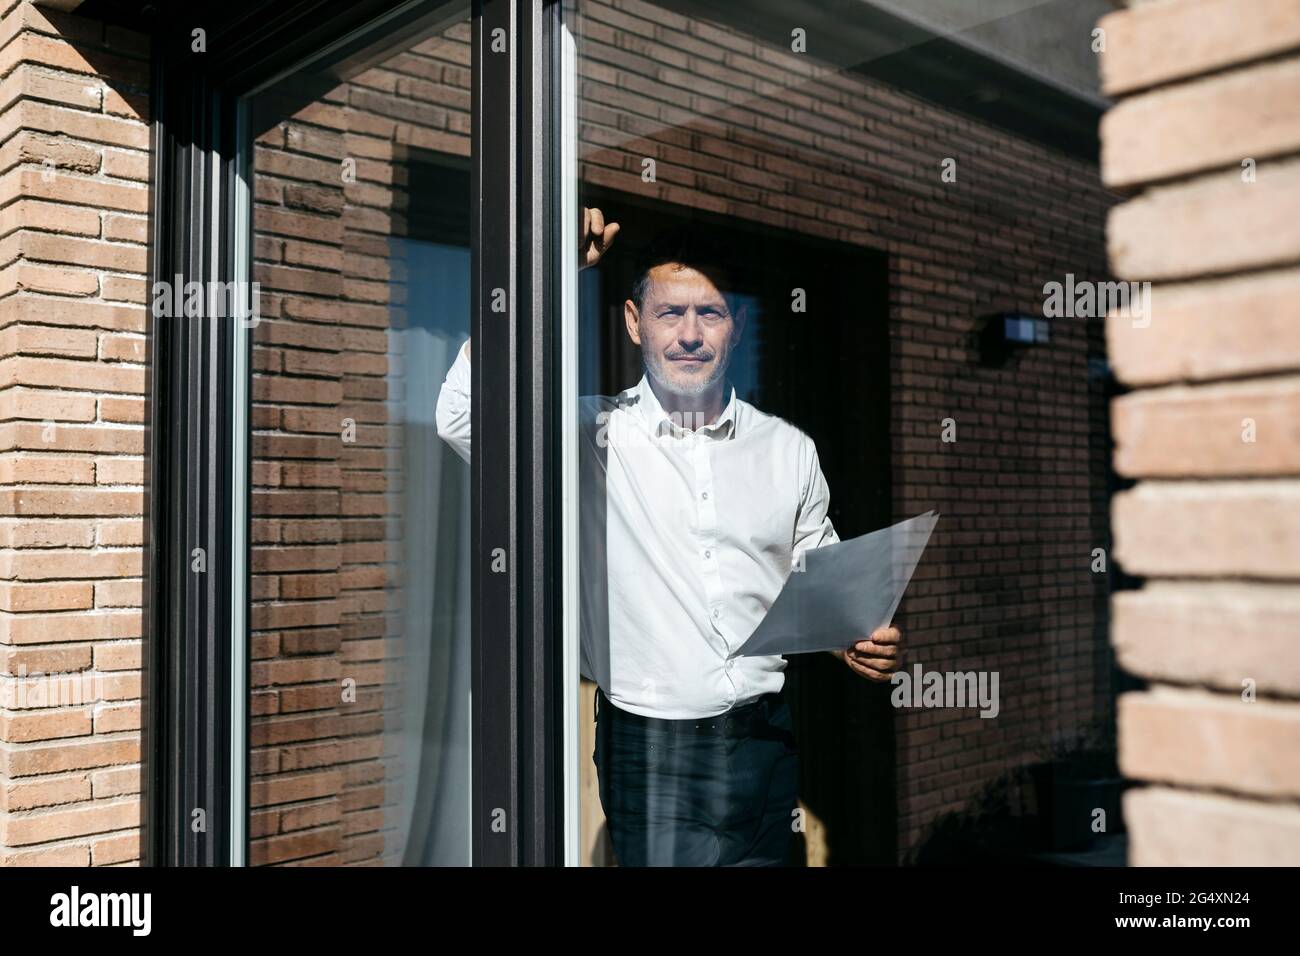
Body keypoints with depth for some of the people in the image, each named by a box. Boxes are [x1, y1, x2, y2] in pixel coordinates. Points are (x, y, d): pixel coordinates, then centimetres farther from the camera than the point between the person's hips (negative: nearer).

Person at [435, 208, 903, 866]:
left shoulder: (789, 450, 7)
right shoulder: (594, 436, -4)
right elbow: (463, 416, -19)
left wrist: (858, 642, -6)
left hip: (762, 742, 4)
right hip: (648, 745, -3)